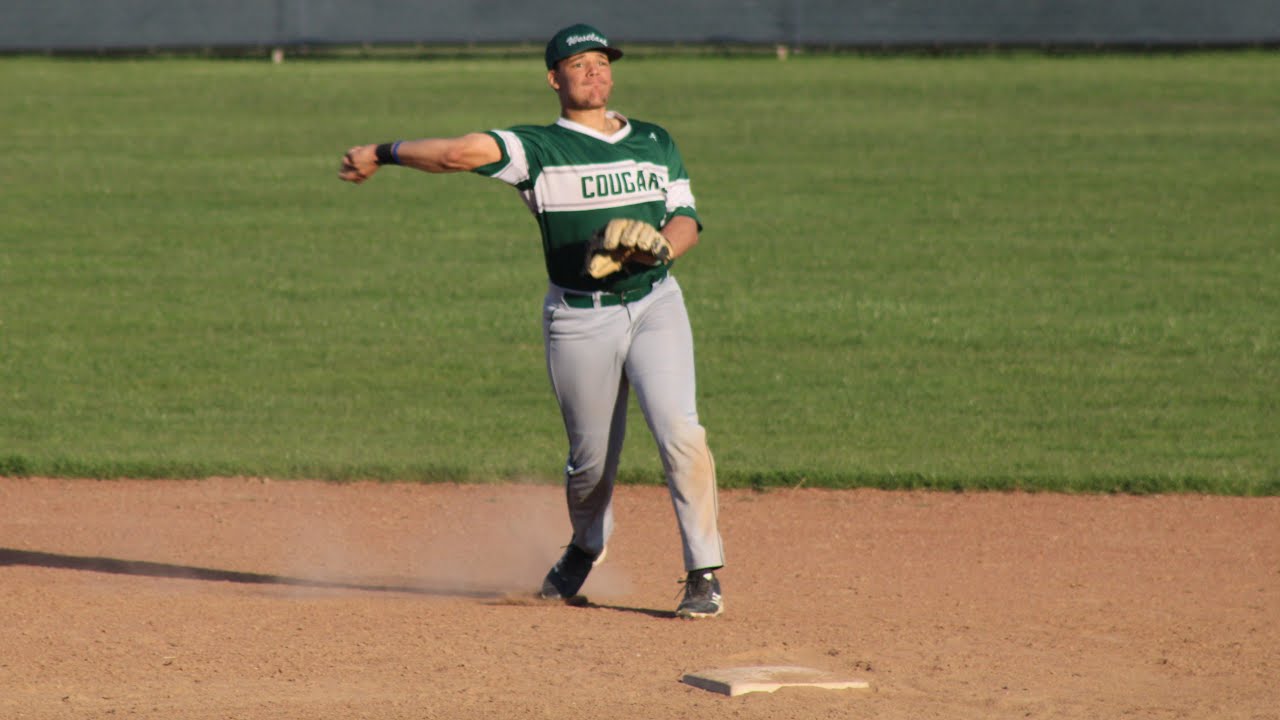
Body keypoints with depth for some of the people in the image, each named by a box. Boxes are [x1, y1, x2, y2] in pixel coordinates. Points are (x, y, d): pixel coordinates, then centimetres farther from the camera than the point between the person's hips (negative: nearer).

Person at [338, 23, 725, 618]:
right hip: (579, 319, -2)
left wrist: (661, 245, -13)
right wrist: (384, 155, -15)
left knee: (679, 432, -16)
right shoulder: (540, 147, -3)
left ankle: (704, 574, -10)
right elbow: (466, 152, -17)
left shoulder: (655, 143, 12)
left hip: (655, 306, 2)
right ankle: (585, 548, 39)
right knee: (591, 459, 6)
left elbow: (686, 221, 8)